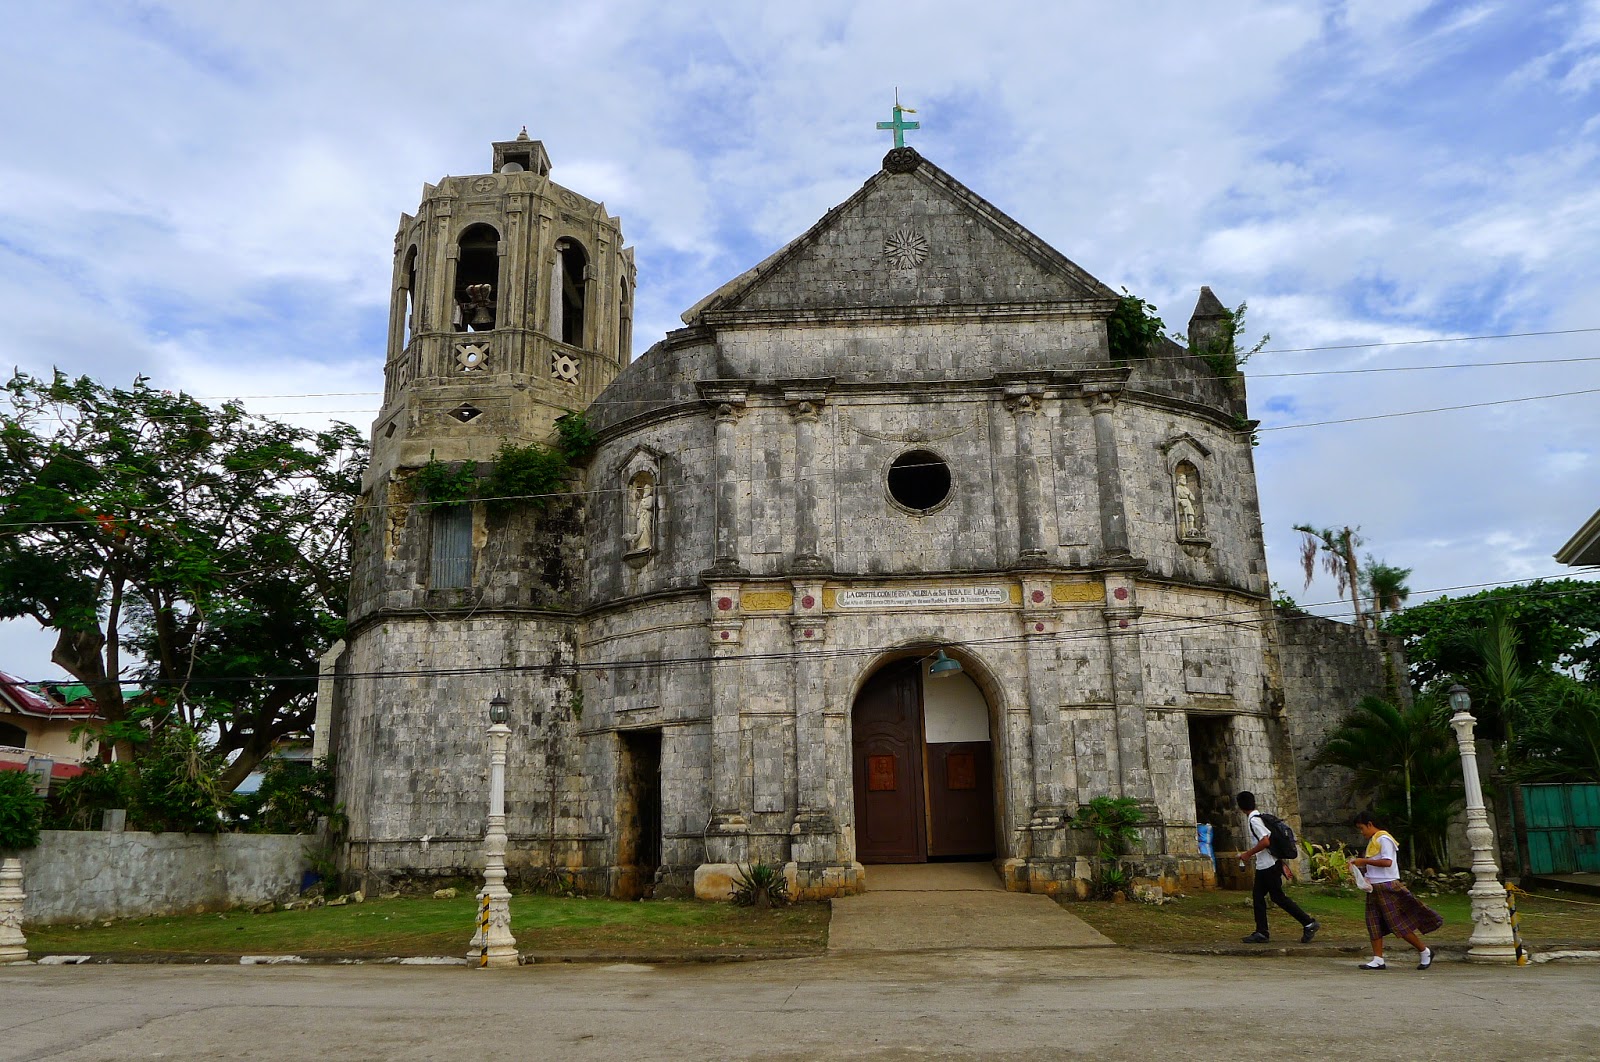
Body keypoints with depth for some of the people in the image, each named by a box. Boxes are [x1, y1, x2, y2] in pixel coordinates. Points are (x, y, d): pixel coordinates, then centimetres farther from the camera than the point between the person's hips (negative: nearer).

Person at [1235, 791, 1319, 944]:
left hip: (1269, 865, -10)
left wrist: (1248, 854, -16)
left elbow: (1265, 841, -25)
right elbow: (1268, 838, 18)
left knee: (1278, 897, -3)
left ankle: (1309, 923, 4)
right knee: (1257, 896, 8)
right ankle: (1262, 933, 9)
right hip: (1263, 866, 10)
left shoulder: (1253, 820, -17)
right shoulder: (1257, 817, 13)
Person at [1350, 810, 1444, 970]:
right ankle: (1378, 960, 4)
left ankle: (1424, 951, 13)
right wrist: (1360, 865, 9)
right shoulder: (1372, 841, 17)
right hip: (1374, 887, 9)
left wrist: (1364, 861, -21)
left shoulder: (1384, 839, -12)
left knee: (1398, 923, -4)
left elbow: (1387, 861, -24)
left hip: (1388, 887, -9)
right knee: (1374, 924, 3)